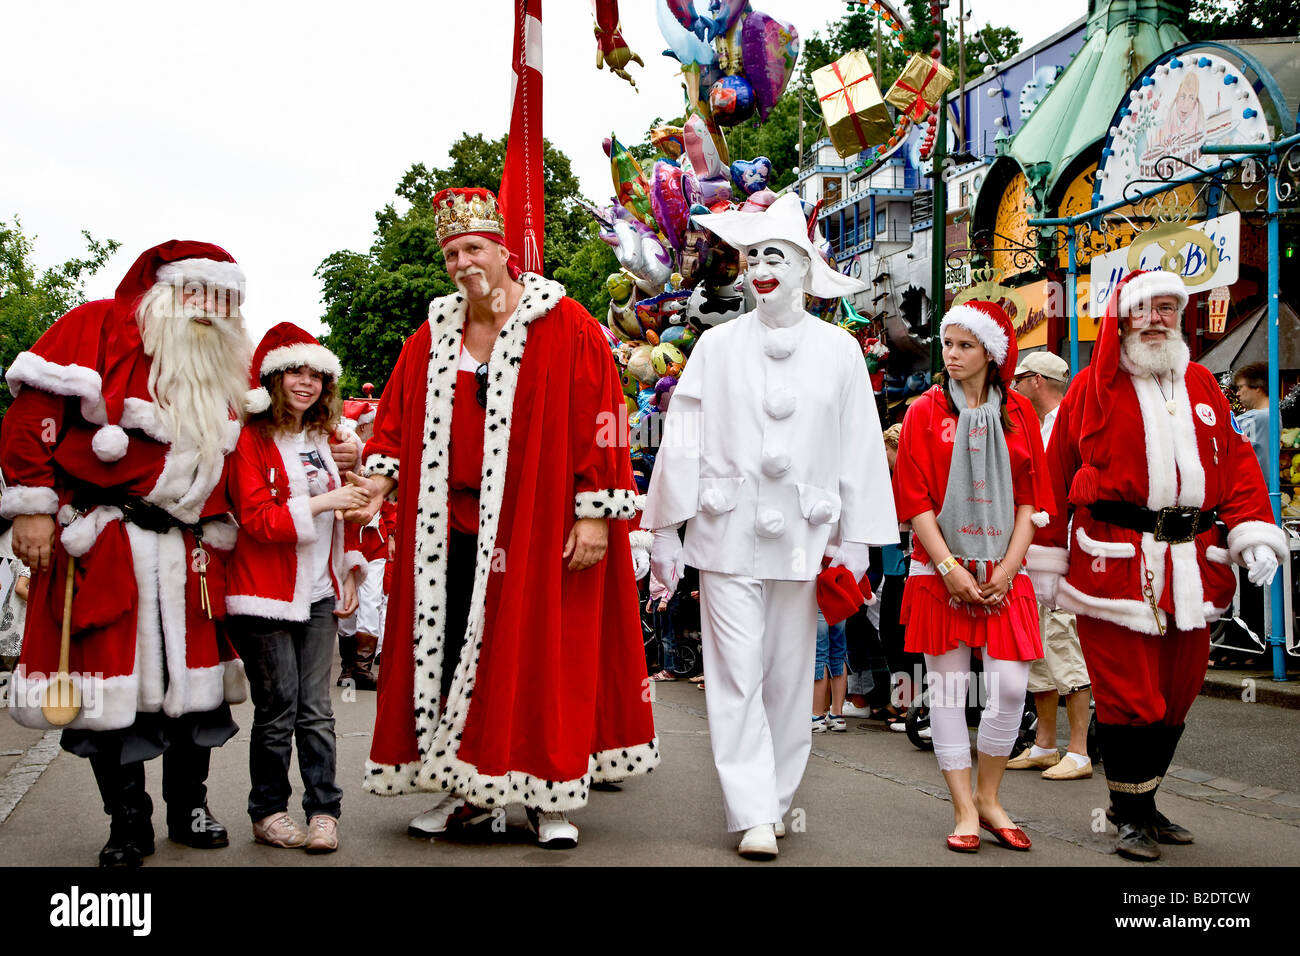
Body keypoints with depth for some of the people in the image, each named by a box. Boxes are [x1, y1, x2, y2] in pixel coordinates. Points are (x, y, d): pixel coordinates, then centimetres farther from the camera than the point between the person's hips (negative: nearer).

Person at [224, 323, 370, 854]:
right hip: (265, 596, -5)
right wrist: (324, 502, -18)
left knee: (316, 710, 4)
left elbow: (340, 517, 24)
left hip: (317, 594, 5)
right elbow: (257, 519, -13)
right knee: (277, 711, 0)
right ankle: (267, 812, 14)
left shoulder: (321, 440, 16)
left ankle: (323, 811, 9)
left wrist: (349, 572, 14)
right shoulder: (251, 439, -5)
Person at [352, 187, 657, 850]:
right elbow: (398, 418, 15)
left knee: (541, 657, 0)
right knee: (450, 650, 7)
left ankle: (549, 796, 13)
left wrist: (596, 513, -13)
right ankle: (462, 787, 21)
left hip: (540, 531, -4)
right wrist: (380, 480, -2)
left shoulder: (566, 327, -4)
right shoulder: (433, 337, 11)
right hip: (453, 528, 5)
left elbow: (598, 419, -8)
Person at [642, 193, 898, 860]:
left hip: (802, 536, 1)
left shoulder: (839, 350, 6)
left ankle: (778, 798, 22)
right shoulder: (718, 344, 4)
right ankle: (754, 813, 1)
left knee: (789, 675, 8)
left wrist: (856, 541, 4)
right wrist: (667, 530, 1)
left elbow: (858, 449, 6)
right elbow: (683, 439, 4)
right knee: (736, 676, -4)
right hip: (728, 531, -1)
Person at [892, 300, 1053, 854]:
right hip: (940, 571, -1)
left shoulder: (1019, 414, 9)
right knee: (948, 686, 0)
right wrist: (948, 567, -11)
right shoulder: (925, 413, 4)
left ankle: (988, 797, 15)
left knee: (1010, 685, -6)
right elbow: (915, 500, -2)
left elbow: (1030, 498, 6)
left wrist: (1008, 566, -6)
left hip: (1003, 576, 1)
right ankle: (965, 812, 10)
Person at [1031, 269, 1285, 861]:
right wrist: (1047, 563, 0)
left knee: (1178, 691, 11)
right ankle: (1131, 815, 13)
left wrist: (1253, 534, -2)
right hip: (1115, 562, -5)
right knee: (1128, 695, -3)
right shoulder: (1092, 389, 3)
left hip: (1192, 563, 5)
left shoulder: (1201, 385, 16)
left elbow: (1236, 462, 12)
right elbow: (1056, 477, 2)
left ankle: (1144, 802, 27)